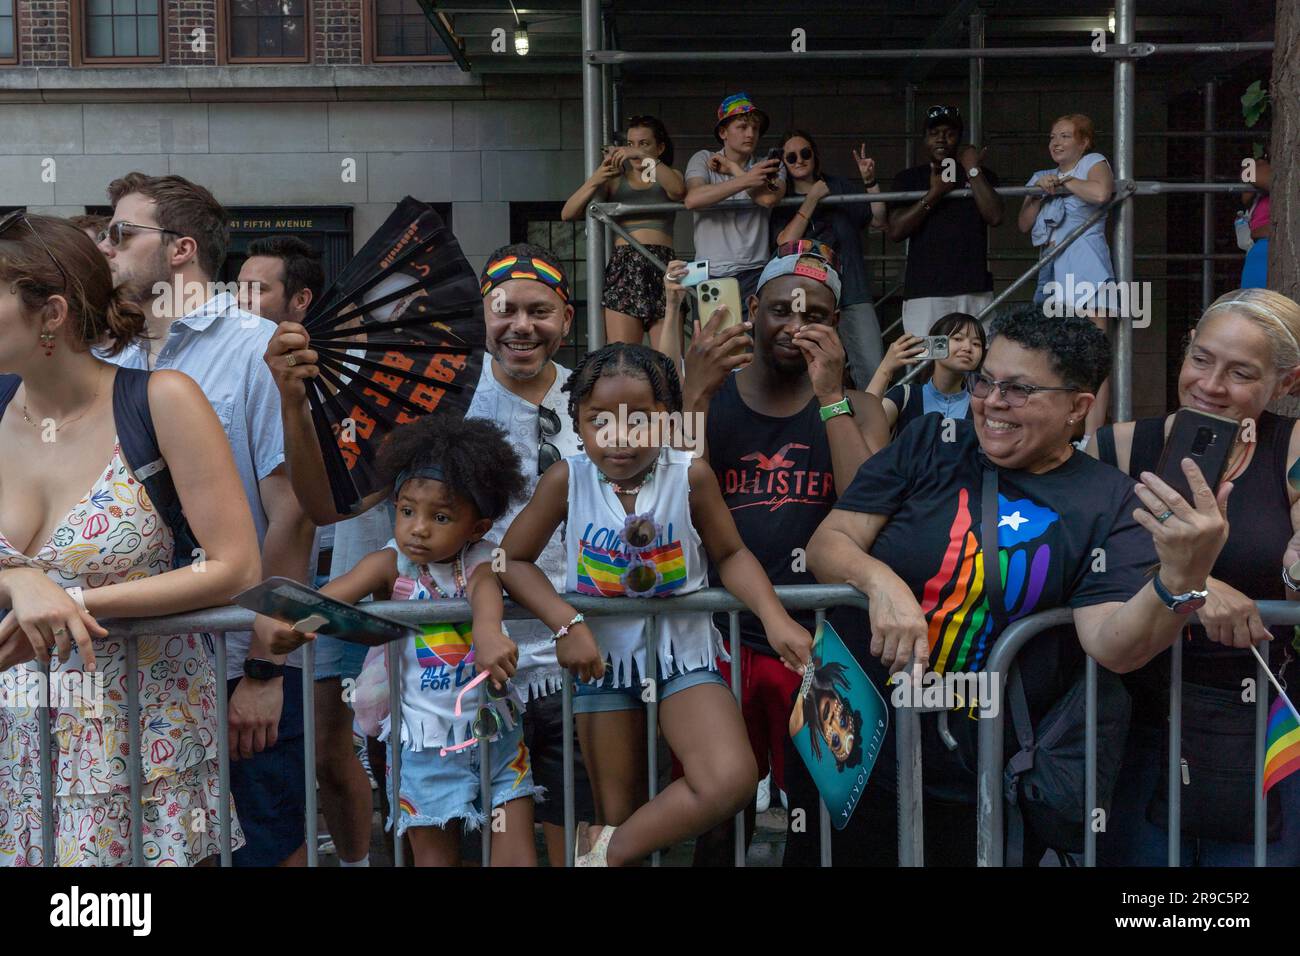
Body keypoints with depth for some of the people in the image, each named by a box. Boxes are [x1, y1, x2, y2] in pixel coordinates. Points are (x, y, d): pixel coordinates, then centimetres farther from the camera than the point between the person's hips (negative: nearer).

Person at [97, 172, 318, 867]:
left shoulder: (258, 349, -8)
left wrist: (263, 671, -16)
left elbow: (292, 517, -13)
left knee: (265, 849, 4)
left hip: (248, 677, -6)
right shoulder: (114, 368, 10)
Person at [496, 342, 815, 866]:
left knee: (731, 781, -20)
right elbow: (512, 559, -5)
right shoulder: (567, 480, -13)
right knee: (616, 811, 9)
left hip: (682, 651, 0)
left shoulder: (691, 476, -14)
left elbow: (731, 555, -1)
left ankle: (609, 853, -3)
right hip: (603, 653, 1)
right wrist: (567, 624, -18)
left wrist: (775, 618, -17)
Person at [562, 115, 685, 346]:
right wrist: (594, 180, -8)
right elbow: (568, 214, 7)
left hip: (663, 266, 0)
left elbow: (678, 190, -8)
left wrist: (645, 158, -18)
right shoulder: (615, 180, 18)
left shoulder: (667, 177, 18)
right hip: (623, 265, 0)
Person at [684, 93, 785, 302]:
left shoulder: (770, 165, 10)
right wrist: (745, 180, -19)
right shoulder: (703, 160, 8)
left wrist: (733, 169, -1)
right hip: (710, 274, 0)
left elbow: (769, 198, -13)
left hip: (754, 272, 0)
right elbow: (692, 199, -13)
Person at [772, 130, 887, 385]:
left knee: (873, 374, -10)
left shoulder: (839, 187, 14)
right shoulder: (781, 201, 10)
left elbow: (878, 221, 8)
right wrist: (812, 199, -8)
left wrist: (871, 182, -5)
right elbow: (785, 243, -7)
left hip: (852, 294, 1)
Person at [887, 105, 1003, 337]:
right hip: (923, 293, -1)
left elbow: (994, 216, -1)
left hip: (975, 291, 1)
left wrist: (972, 170, 1)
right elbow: (894, 232, 1)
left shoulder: (982, 175, 17)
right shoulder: (908, 178, 13)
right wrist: (933, 194, -4)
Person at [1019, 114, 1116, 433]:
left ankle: (1093, 432, -17)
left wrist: (1063, 181, -4)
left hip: (1084, 268, -6)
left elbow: (1100, 192, -18)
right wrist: (1042, 192, 0)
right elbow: (1024, 224, 15)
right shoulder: (1041, 177, 22)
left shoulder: (1094, 163, 5)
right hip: (1051, 270, 6)